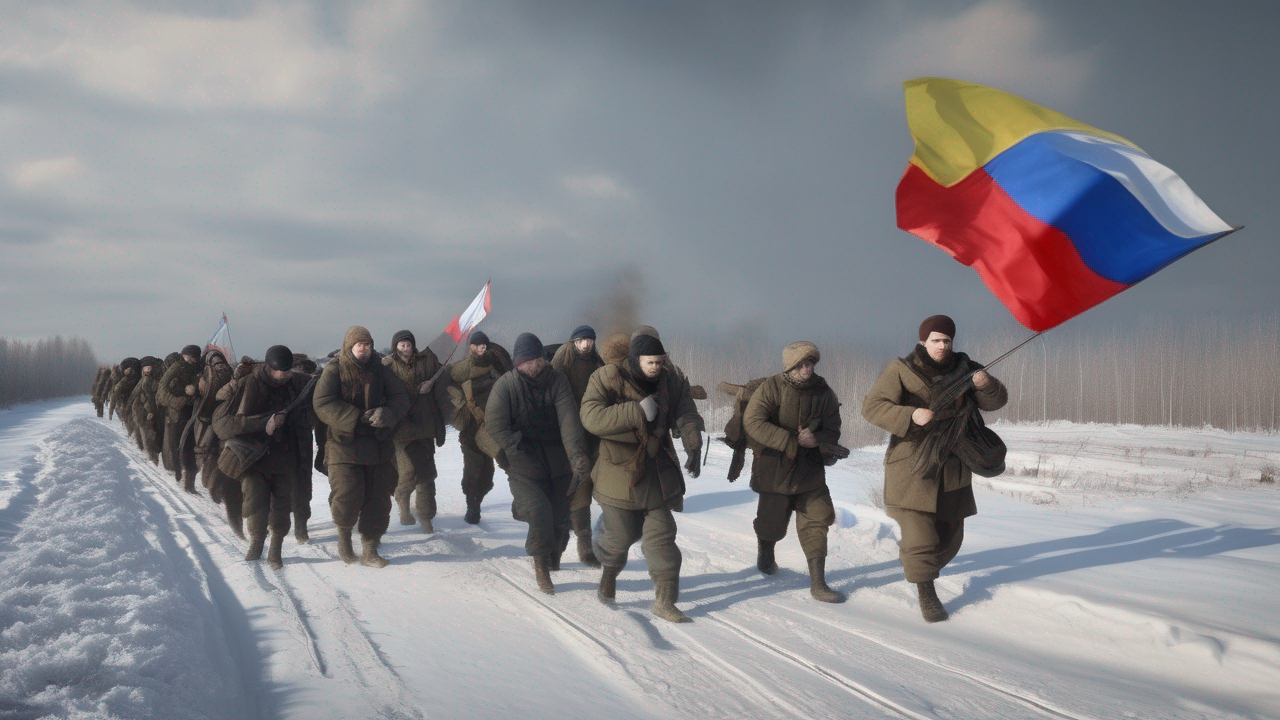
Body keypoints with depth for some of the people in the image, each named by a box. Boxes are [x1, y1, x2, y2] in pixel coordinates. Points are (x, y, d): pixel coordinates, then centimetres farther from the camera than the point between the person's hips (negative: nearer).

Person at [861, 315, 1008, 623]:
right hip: (912, 469, -5)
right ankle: (927, 596, 3)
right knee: (920, 537, -12)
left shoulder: (963, 368, 6)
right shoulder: (901, 370, -7)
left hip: (952, 470, 5)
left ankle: (915, 565, 43)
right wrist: (910, 416, -29)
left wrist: (987, 385, -19)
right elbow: (871, 406, -14)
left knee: (949, 537, 15)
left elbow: (996, 402, 5)